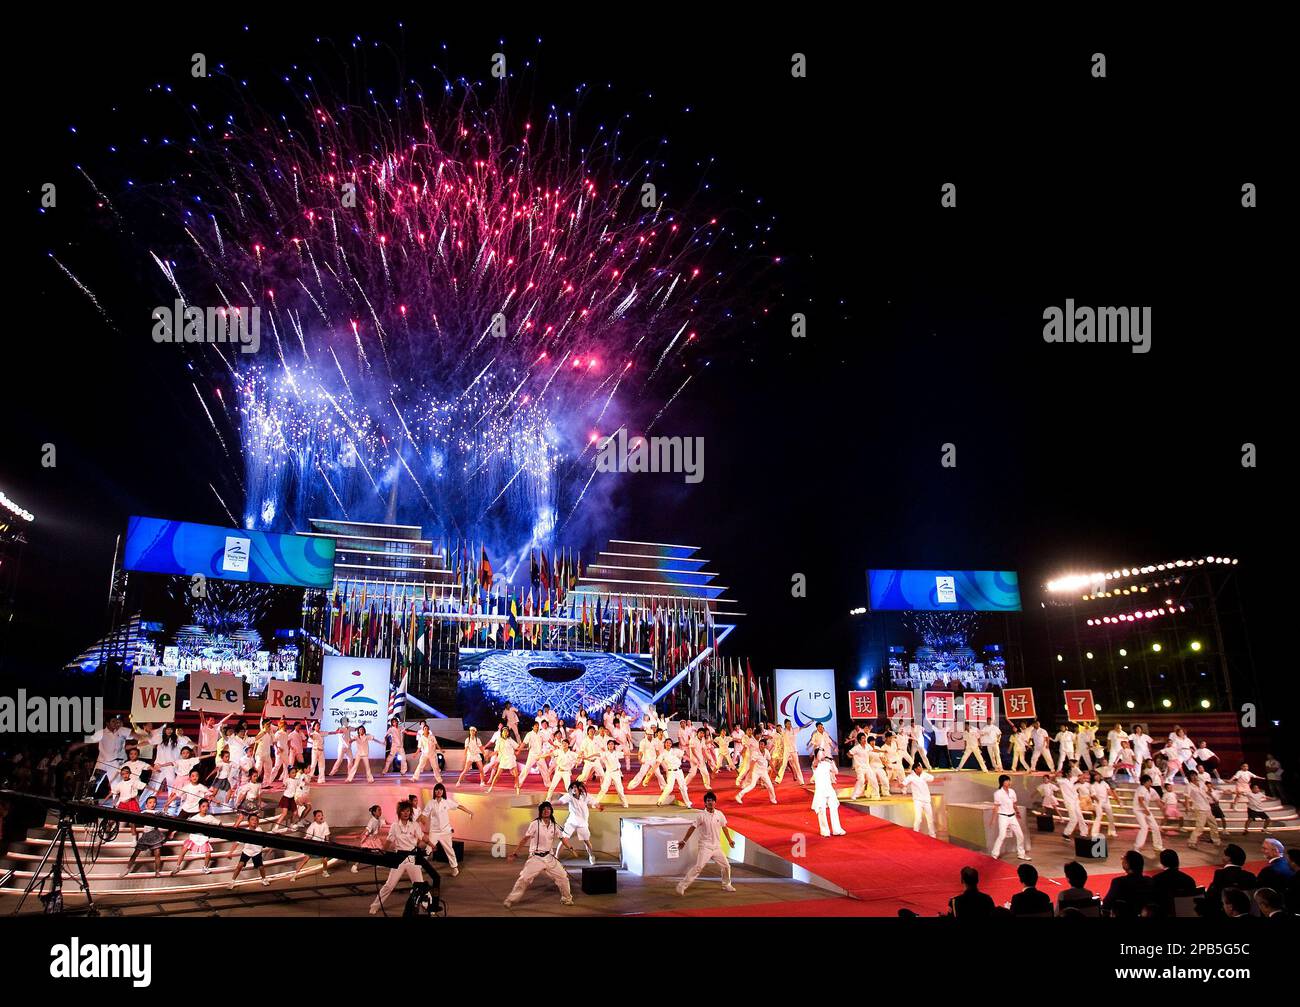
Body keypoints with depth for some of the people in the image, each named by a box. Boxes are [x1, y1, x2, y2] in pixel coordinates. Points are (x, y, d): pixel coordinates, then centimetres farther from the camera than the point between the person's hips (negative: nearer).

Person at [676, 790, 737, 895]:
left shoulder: (720, 814, 2)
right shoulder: (701, 815, -10)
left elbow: (724, 827, 15)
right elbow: (692, 828, -7)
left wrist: (730, 840, 21)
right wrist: (684, 841, -8)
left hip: (717, 847, 5)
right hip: (705, 846, -5)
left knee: (726, 866, 11)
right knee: (698, 867, -17)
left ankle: (726, 885, 34)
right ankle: (682, 886, -14)